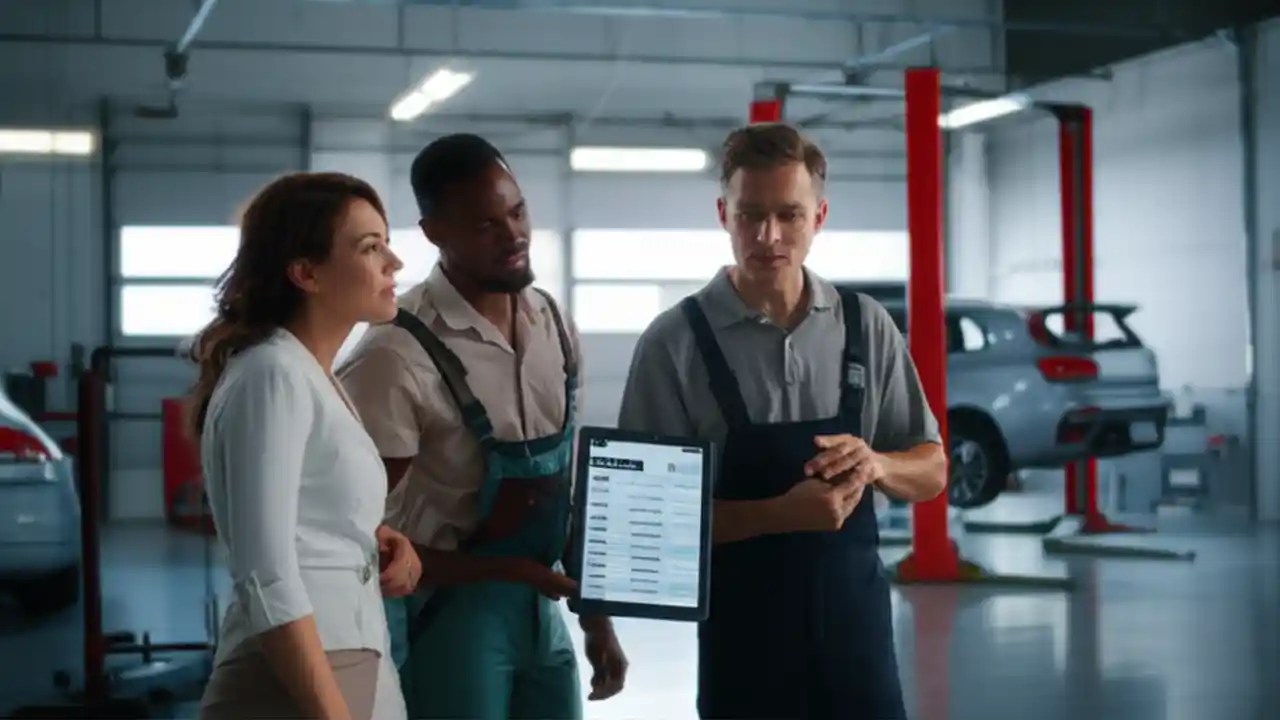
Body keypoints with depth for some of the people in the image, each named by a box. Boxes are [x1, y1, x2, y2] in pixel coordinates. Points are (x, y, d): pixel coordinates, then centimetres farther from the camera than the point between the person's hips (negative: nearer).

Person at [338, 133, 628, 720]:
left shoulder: (553, 324, 4)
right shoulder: (398, 357, -19)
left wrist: (596, 616, 13)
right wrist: (506, 568, -17)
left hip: (542, 605, 7)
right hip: (446, 615, -6)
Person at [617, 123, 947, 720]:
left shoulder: (867, 327, 1)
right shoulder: (674, 344, -9)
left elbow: (931, 472, 8)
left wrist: (874, 465, -15)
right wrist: (782, 514, -23)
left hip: (856, 620, 3)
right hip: (743, 632, -2)